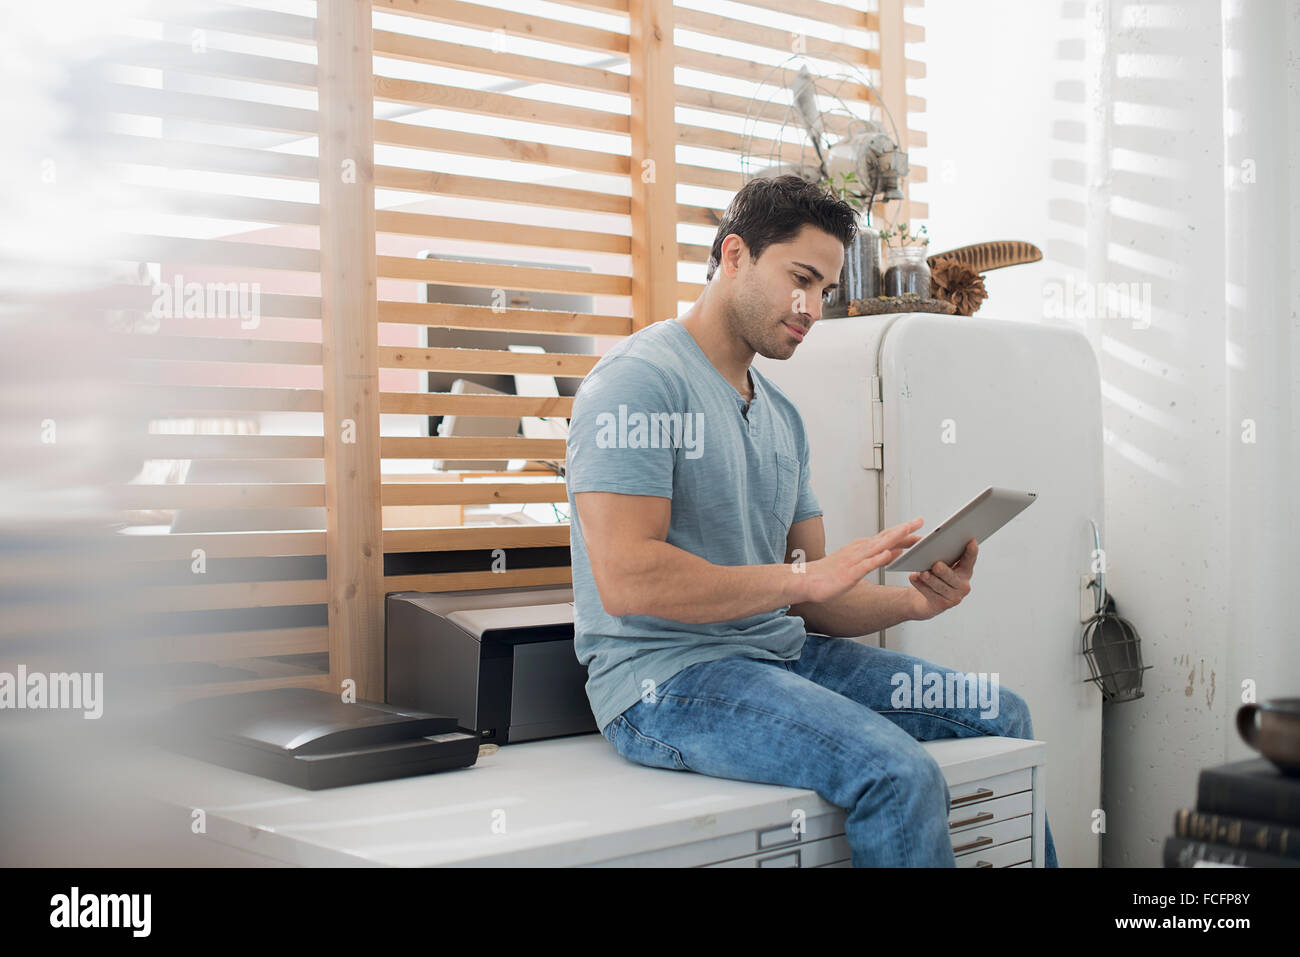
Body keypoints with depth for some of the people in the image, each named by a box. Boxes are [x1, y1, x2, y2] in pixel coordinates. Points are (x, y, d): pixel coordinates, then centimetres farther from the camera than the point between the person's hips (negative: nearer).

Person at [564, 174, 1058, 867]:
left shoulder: (782, 416, 17)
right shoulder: (641, 379, -11)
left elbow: (810, 601, 14)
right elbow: (626, 579, -22)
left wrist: (911, 599, -5)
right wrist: (803, 575, -21)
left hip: (783, 652, 9)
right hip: (667, 676, -9)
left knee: (1001, 714, 4)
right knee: (899, 775, -27)